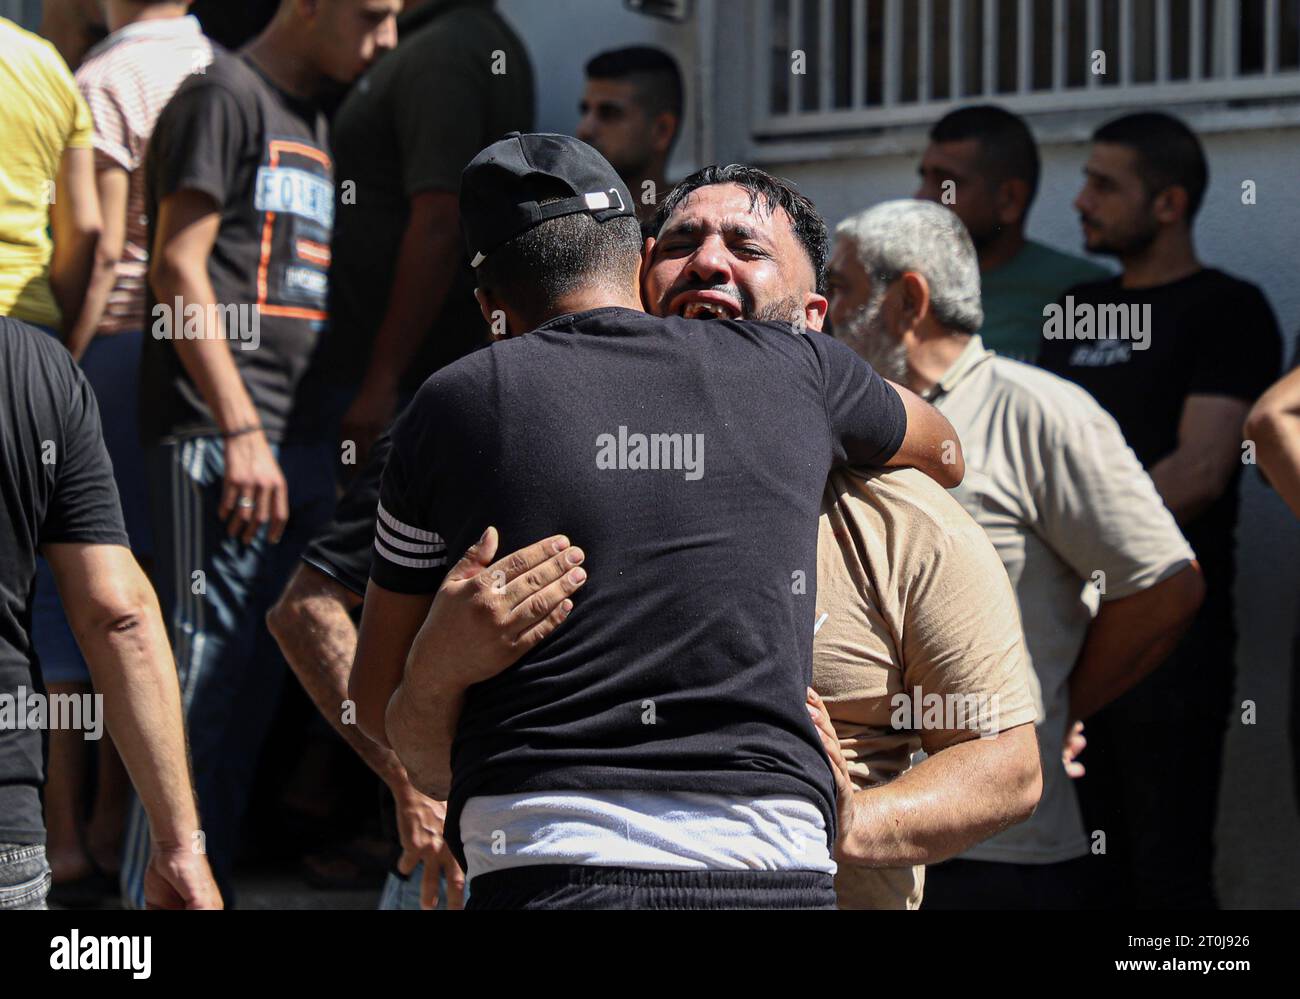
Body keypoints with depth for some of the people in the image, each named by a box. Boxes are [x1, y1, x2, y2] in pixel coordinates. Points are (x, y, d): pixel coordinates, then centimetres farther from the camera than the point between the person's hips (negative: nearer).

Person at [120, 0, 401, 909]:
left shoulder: (315, 123, 21)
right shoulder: (224, 95, -4)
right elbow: (179, 270, -10)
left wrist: (343, 419, 14)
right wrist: (240, 429, -16)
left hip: (298, 444, 9)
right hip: (220, 437, -9)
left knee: (260, 683, 8)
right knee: (205, 674, -11)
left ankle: (209, 883, 13)